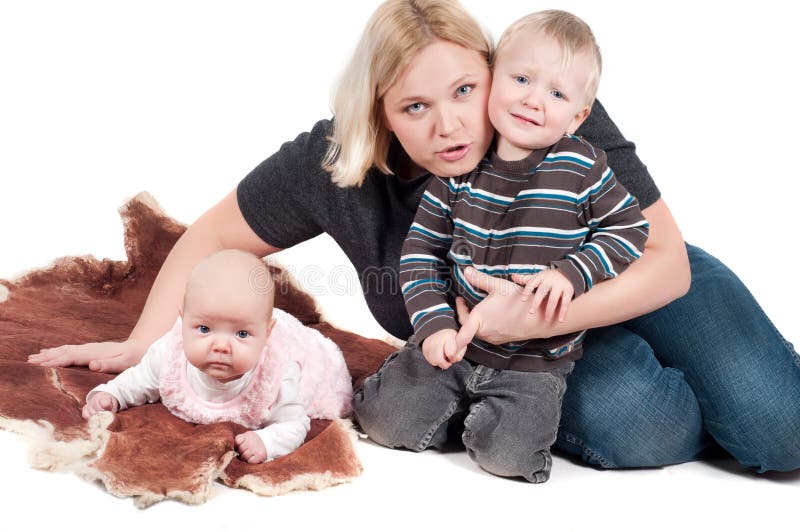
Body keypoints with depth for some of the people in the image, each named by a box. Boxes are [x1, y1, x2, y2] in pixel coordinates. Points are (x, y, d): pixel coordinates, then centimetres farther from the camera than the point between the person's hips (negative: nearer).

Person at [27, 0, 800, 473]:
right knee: (634, 420, -32)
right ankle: (701, 416, 5)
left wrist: (539, 317, -38)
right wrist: (144, 344, -11)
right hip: (512, 339, 1)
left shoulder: (559, 122, -27)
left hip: (627, 286, 0)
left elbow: (665, 262, -23)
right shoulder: (333, 166, -21)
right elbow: (214, 236, -6)